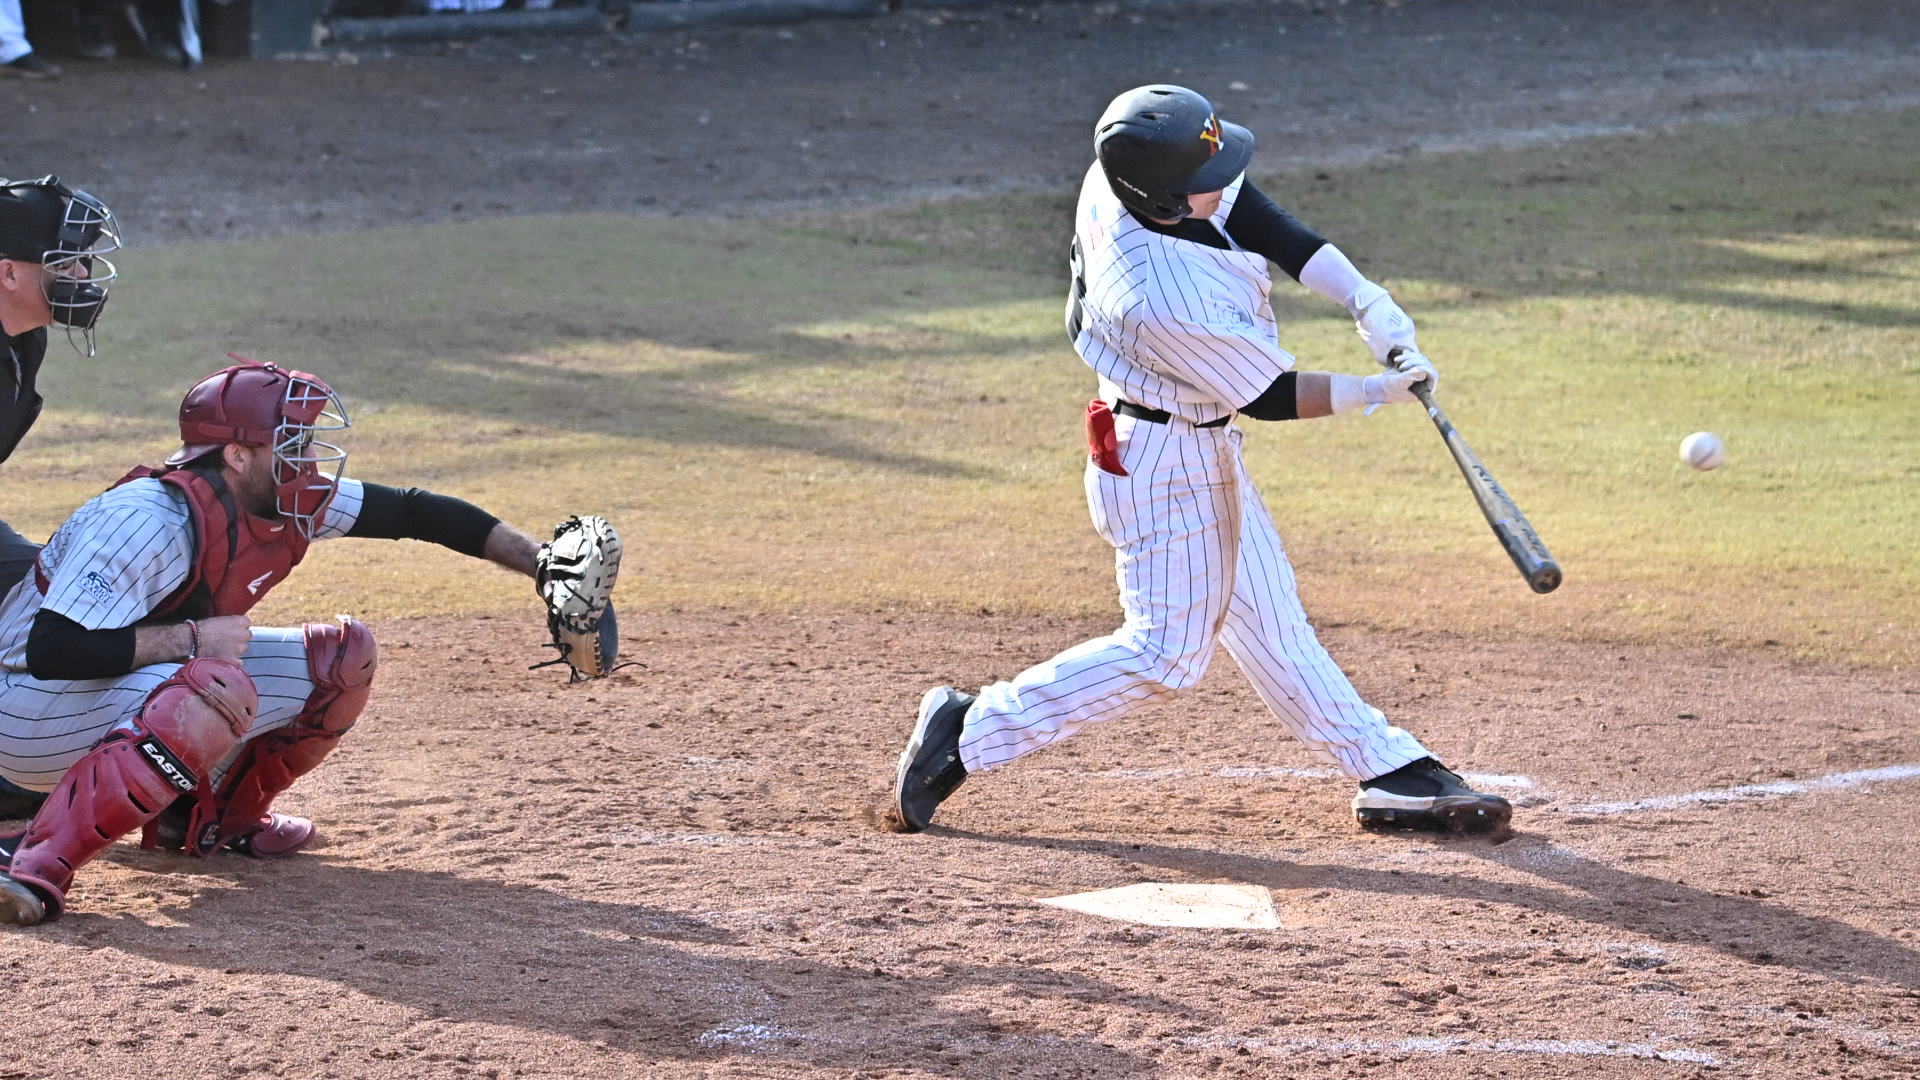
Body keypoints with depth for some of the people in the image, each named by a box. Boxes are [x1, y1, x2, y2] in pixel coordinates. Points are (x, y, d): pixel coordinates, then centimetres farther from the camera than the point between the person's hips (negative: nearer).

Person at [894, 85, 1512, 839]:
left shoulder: (1118, 174, -16)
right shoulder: (1170, 303, -36)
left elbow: (1246, 209, -4)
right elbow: (1269, 397, -20)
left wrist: (1363, 298, -12)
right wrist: (1374, 393, -9)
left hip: (1204, 453, 9)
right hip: (1164, 465, -9)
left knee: (1266, 620, 15)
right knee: (1165, 654, -1)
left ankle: (1391, 775, 23)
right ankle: (969, 733, 6)